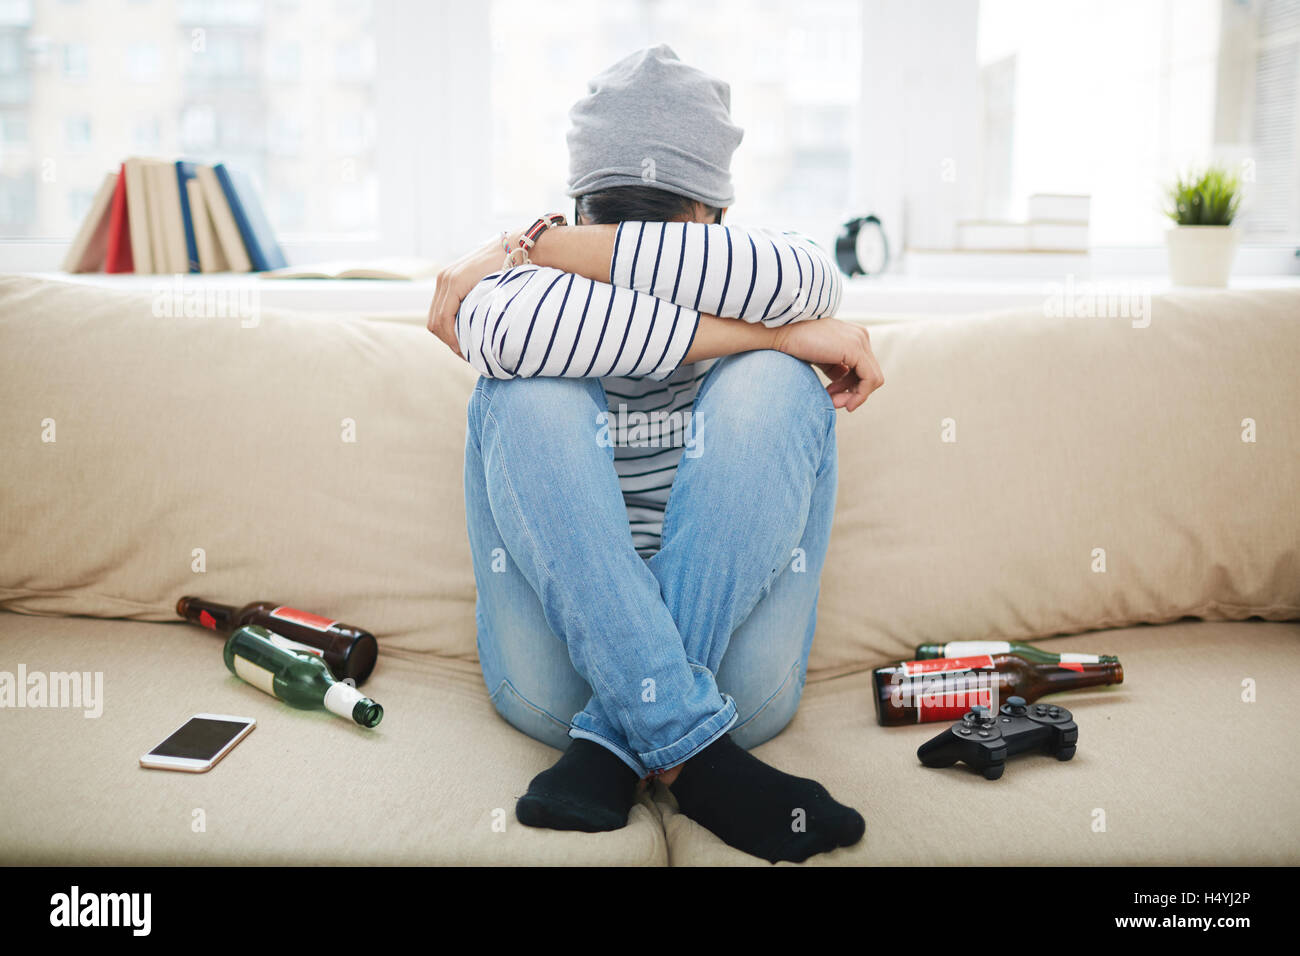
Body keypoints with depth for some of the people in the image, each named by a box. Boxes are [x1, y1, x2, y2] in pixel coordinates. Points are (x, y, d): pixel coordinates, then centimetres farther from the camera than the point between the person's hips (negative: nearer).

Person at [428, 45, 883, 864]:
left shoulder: (766, 268, 7)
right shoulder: (526, 278, 3)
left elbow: (797, 278, -21)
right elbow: (507, 326, -25)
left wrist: (536, 246, -15)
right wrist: (769, 329, -23)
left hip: (729, 666, 1)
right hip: (562, 654, 0)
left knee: (777, 384, -20)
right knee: (528, 388, -21)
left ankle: (611, 745, -24)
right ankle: (691, 752, -28)